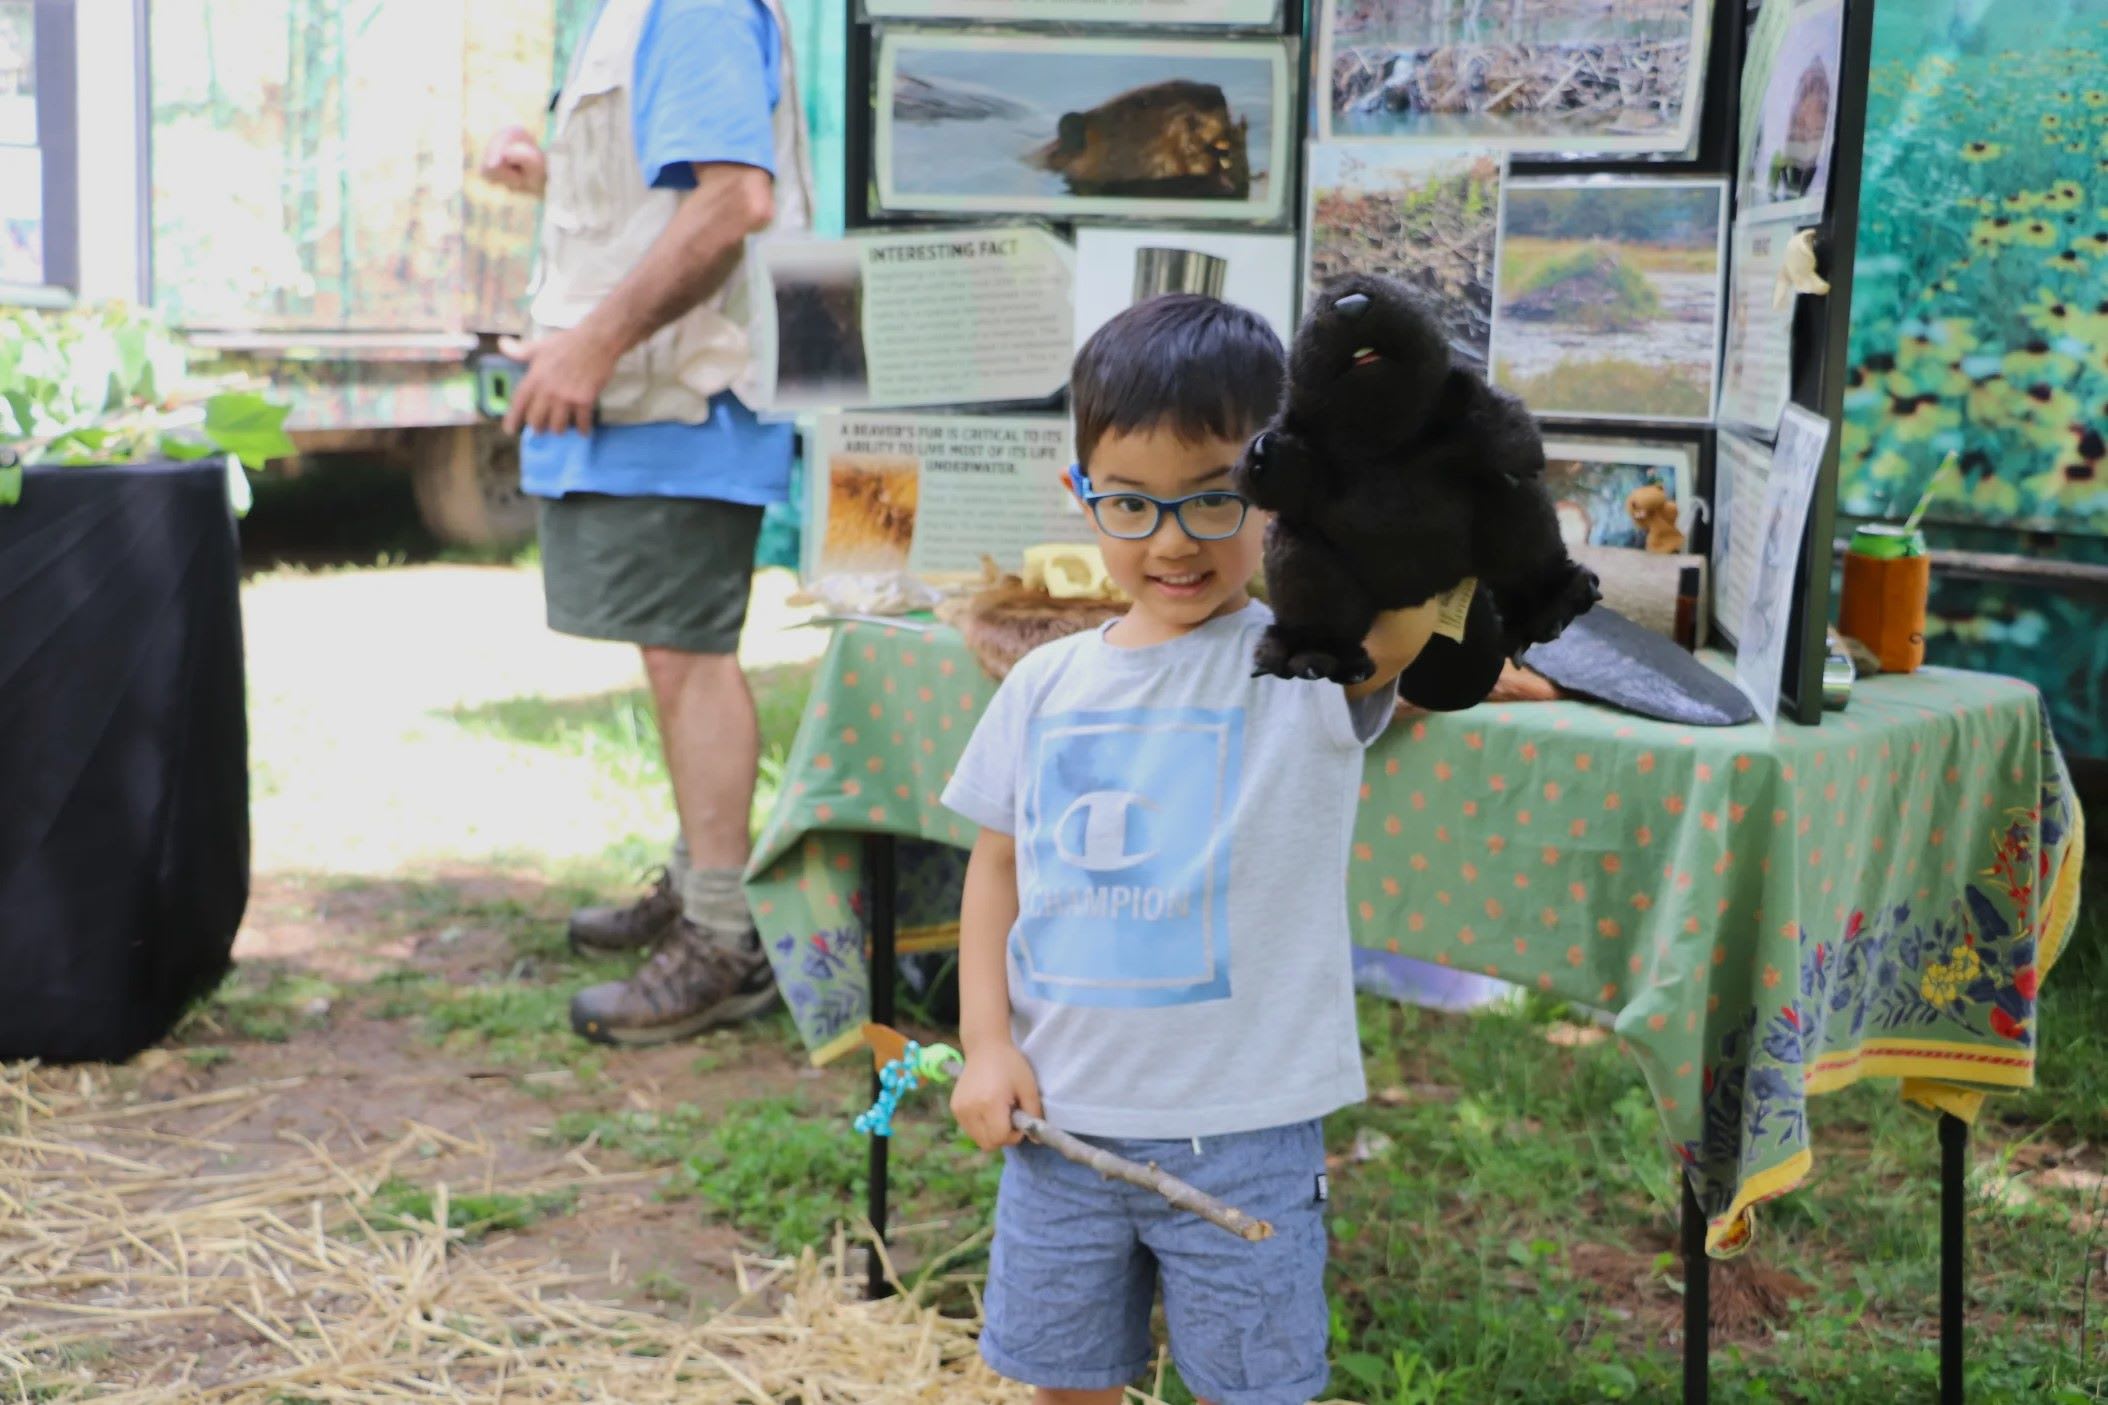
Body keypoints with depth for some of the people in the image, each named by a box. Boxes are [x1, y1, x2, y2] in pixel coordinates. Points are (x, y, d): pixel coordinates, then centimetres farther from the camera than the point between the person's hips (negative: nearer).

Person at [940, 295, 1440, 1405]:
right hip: (1060, 1117, 4)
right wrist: (987, 1043, -1)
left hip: (1242, 1132, -4)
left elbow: (1403, 614, -36)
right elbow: (999, 864, 10)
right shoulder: (1047, 686, 1)